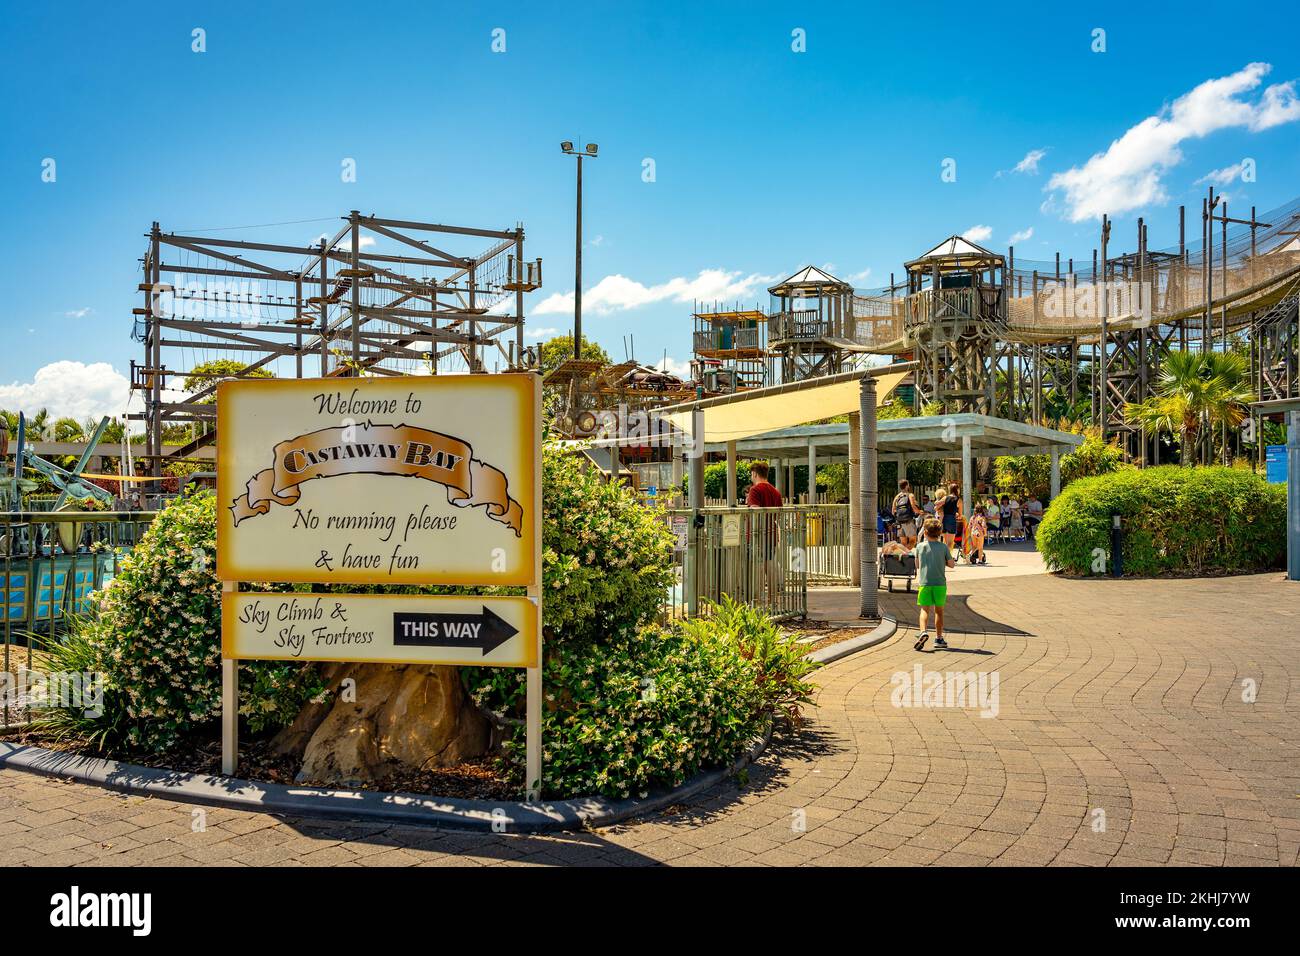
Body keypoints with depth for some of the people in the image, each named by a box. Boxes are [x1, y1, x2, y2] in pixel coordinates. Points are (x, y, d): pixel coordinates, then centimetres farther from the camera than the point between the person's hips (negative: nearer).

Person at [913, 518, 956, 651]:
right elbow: (951, 564, 1)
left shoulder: (920, 547, 0)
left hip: (924, 583, 0)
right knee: (939, 611, 12)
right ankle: (939, 638, 17)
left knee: (925, 610, -1)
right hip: (940, 583, 0)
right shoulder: (943, 547, -3)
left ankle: (924, 631, -26)